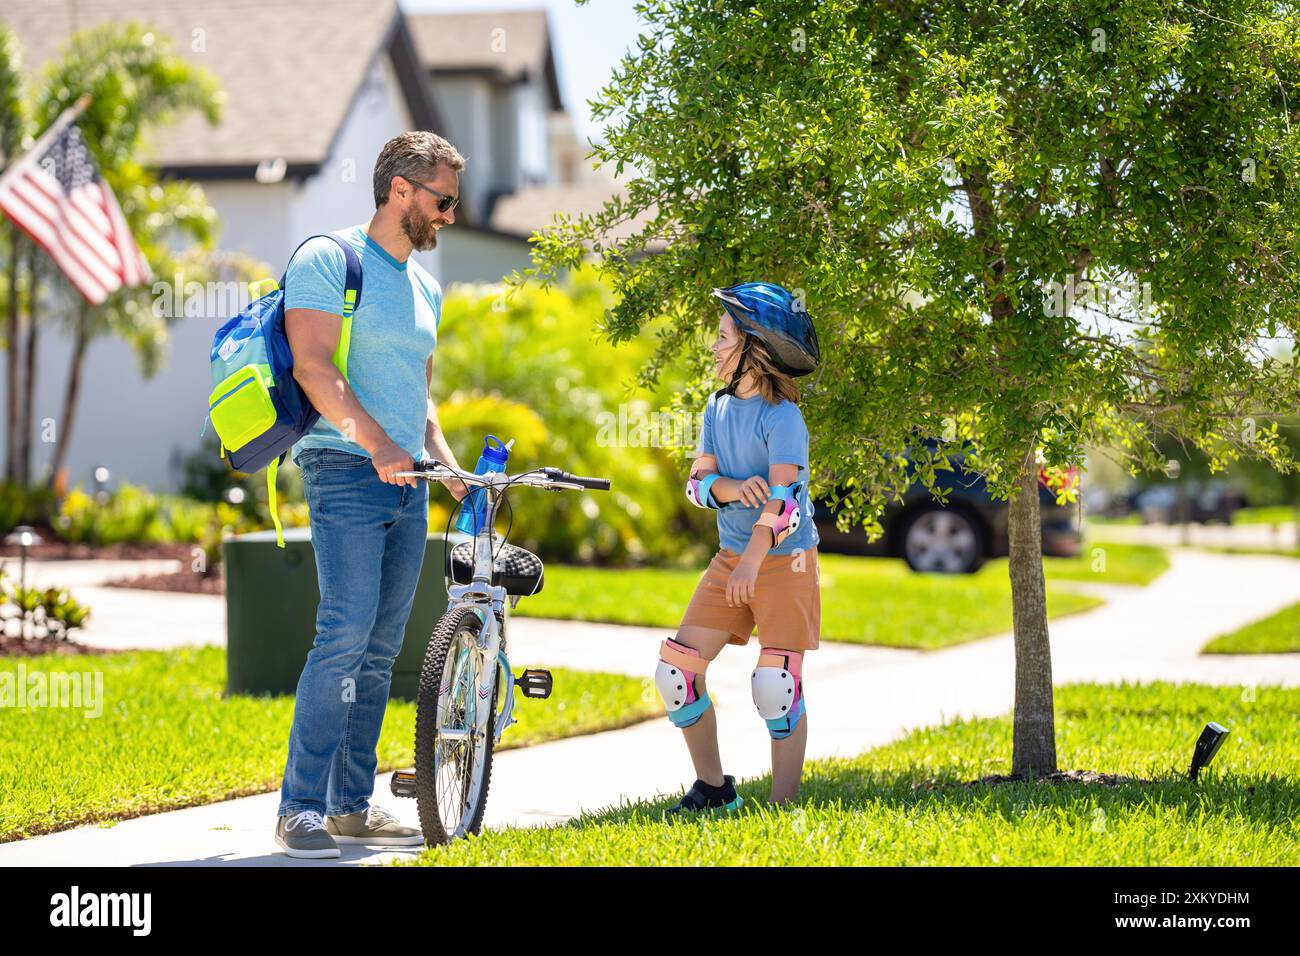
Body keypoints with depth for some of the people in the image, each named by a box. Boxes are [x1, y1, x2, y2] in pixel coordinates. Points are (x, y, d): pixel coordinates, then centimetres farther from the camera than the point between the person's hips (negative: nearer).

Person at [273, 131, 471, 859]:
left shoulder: (425, 288, 20)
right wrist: (375, 441, -26)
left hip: (408, 485, 8)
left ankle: (353, 805, 12)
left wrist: (451, 467, 12)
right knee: (346, 633, -17)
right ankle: (300, 809, -16)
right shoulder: (328, 260, -4)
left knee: (382, 648, 7)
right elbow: (313, 365, -16)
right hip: (345, 471, -8)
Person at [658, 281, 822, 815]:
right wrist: (733, 488, -20)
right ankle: (713, 789, 12)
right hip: (730, 557, 7)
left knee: (776, 683, -11)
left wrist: (752, 563, -37)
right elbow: (697, 481, 3)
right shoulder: (718, 407, 7)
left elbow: (784, 496, -25)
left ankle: (784, 805, -1)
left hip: (784, 560, -7)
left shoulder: (781, 416, -16)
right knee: (676, 667, -1)